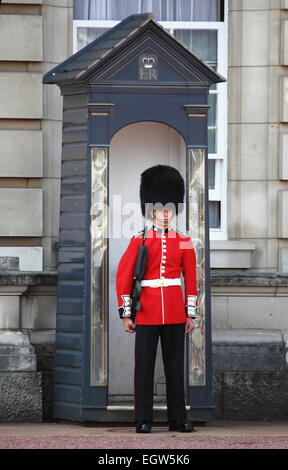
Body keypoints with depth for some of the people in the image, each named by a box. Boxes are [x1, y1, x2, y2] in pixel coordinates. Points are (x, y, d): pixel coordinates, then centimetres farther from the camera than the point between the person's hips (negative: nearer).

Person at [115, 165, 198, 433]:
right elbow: (123, 278, -1)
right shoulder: (139, 241, 0)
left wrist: (191, 314, 5)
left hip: (175, 311, 2)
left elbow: (191, 280, 9)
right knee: (144, 365, 0)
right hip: (147, 311, -2)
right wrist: (125, 314, -5)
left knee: (175, 365, 5)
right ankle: (143, 419, 4)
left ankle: (177, 418, 10)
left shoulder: (184, 242, 6)